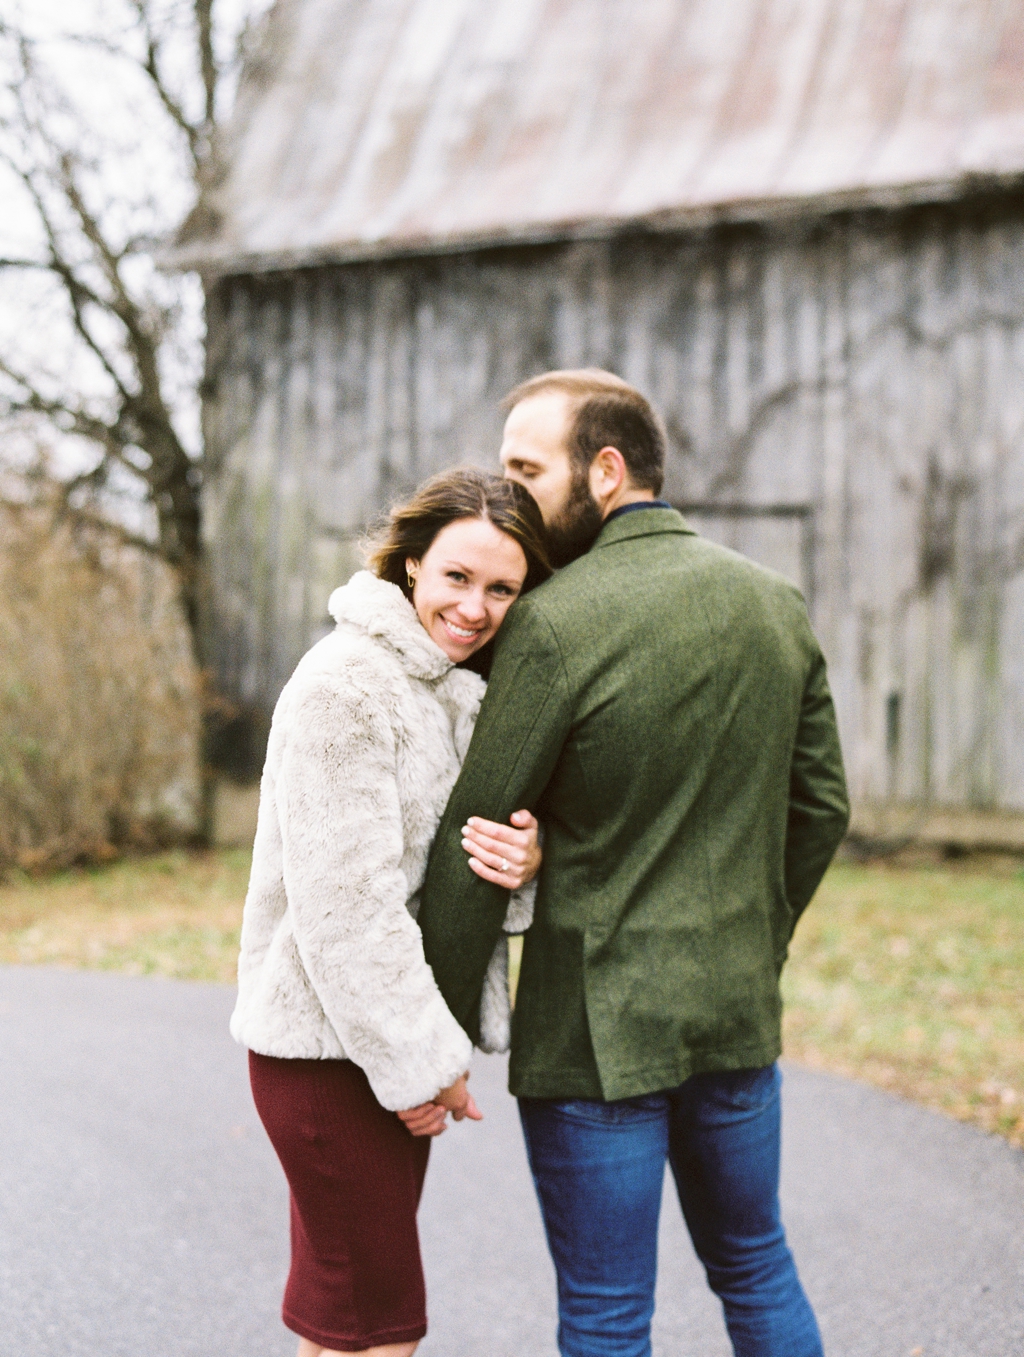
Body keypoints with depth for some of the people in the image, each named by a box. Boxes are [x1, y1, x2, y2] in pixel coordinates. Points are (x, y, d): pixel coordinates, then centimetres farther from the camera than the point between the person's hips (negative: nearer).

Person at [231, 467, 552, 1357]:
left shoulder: (463, 689, 10)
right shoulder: (346, 684, -18)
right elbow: (345, 902, -20)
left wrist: (525, 863, -12)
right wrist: (420, 1060, -15)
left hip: (394, 1030, 9)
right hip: (328, 1040, -9)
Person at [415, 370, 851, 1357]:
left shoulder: (554, 624, -16)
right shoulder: (775, 603, 3)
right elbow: (821, 805, 10)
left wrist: (443, 1028, -2)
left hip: (596, 1027, -6)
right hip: (737, 1014, 6)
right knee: (755, 1267, 24)